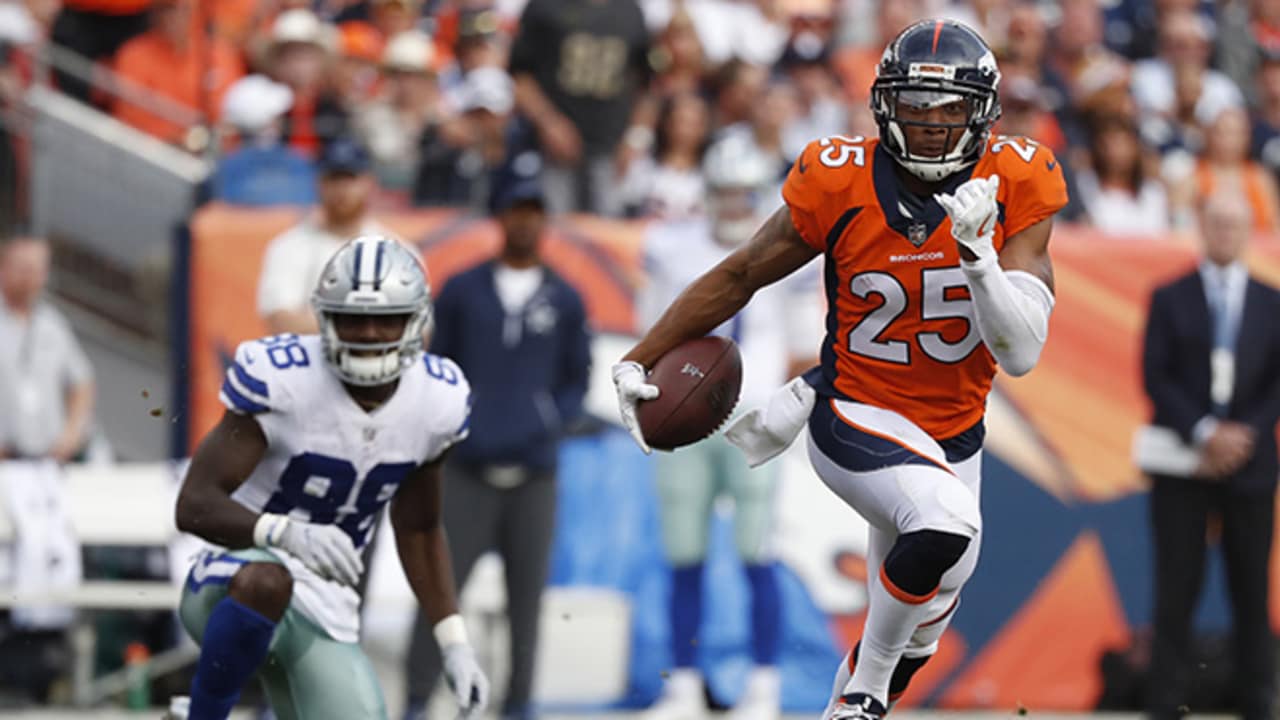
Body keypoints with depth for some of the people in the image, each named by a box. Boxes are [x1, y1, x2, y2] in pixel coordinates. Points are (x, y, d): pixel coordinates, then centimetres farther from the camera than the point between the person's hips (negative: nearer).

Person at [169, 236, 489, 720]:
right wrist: (286, 531, -41)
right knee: (267, 581, -41)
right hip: (231, 580, -6)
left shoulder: (436, 402, -1)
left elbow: (418, 532, 15)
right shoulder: (282, 382, -19)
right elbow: (195, 506, -23)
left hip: (324, 612, 6)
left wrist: (454, 645, 9)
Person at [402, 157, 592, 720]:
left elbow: (578, 380, 13)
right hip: (467, 471, -1)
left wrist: (548, 422, -5)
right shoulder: (462, 291, 9)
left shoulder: (565, 301, 10)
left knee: (526, 594, 2)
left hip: (534, 476, 1)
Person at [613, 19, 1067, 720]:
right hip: (855, 418, -4)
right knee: (946, 524, -34)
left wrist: (977, 252, -31)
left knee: (912, 635, 14)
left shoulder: (1015, 186, -12)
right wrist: (639, 361, 2)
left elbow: (1021, 353, -15)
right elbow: (738, 277, 0)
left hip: (952, 437, 4)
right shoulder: (839, 185, -15)